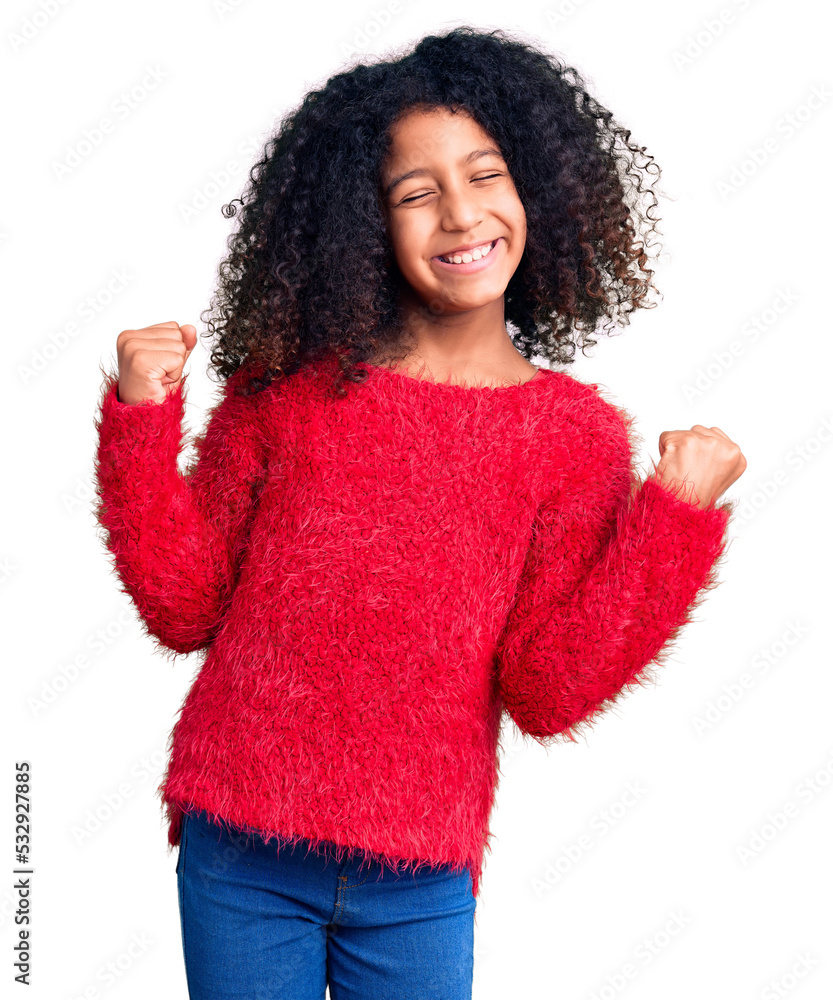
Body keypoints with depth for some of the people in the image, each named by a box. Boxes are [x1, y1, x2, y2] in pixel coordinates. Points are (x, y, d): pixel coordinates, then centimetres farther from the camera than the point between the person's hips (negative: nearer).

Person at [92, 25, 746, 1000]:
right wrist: (142, 419, -10)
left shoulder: (578, 432, -3)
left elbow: (547, 692, -7)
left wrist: (676, 515, -14)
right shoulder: (286, 383, -2)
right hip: (238, 857, 0)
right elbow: (183, 607, 0)